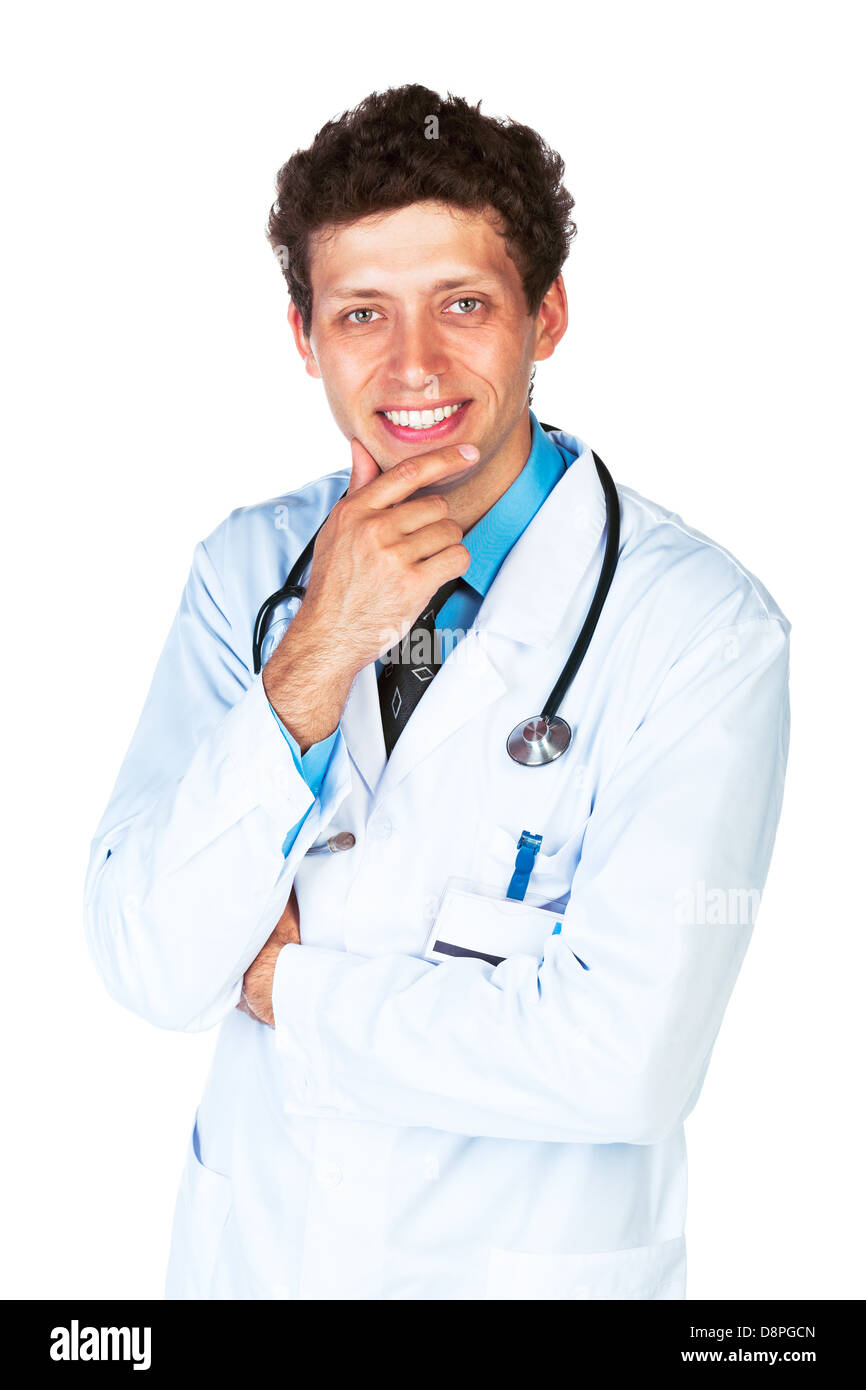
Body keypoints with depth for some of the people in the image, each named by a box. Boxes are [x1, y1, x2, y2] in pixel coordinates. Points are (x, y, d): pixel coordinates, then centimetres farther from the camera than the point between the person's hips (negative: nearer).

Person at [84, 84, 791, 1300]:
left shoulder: (703, 624, -19)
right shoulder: (247, 568, -6)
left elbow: (623, 1060, -25)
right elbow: (154, 970, -13)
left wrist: (286, 983, -14)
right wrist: (314, 663, -24)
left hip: (535, 1260, -3)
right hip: (250, 1244, 3)